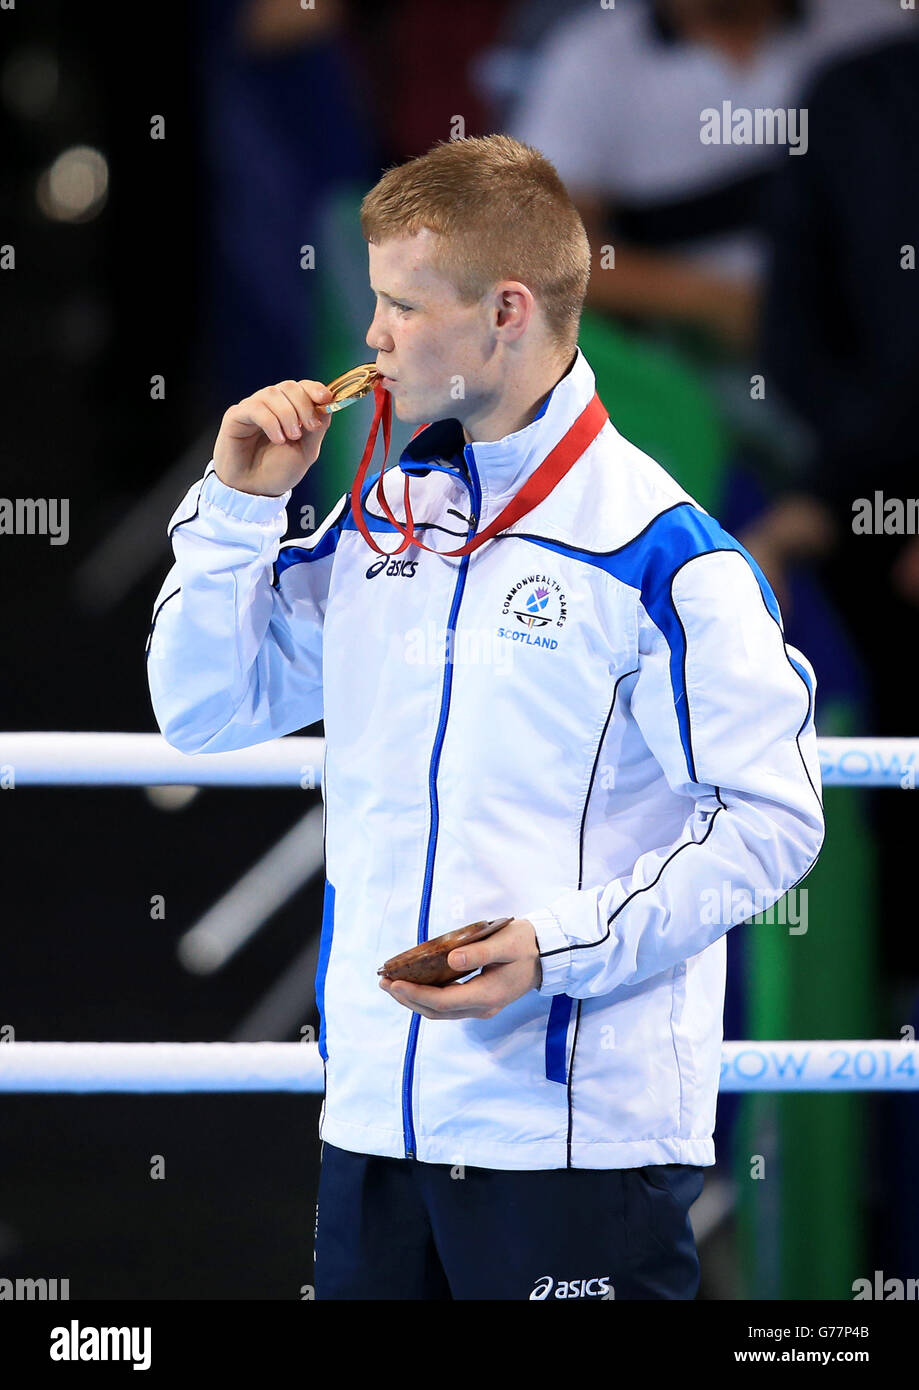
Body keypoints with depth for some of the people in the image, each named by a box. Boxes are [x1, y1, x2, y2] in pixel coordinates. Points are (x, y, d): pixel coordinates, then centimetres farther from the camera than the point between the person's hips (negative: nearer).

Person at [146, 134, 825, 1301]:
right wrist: (239, 502, 6)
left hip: (580, 1127, -7)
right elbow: (205, 712, 18)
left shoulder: (663, 552, -11)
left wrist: (565, 945, -21)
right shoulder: (380, 516, 12)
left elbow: (769, 818, -12)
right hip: (376, 1112, 7)